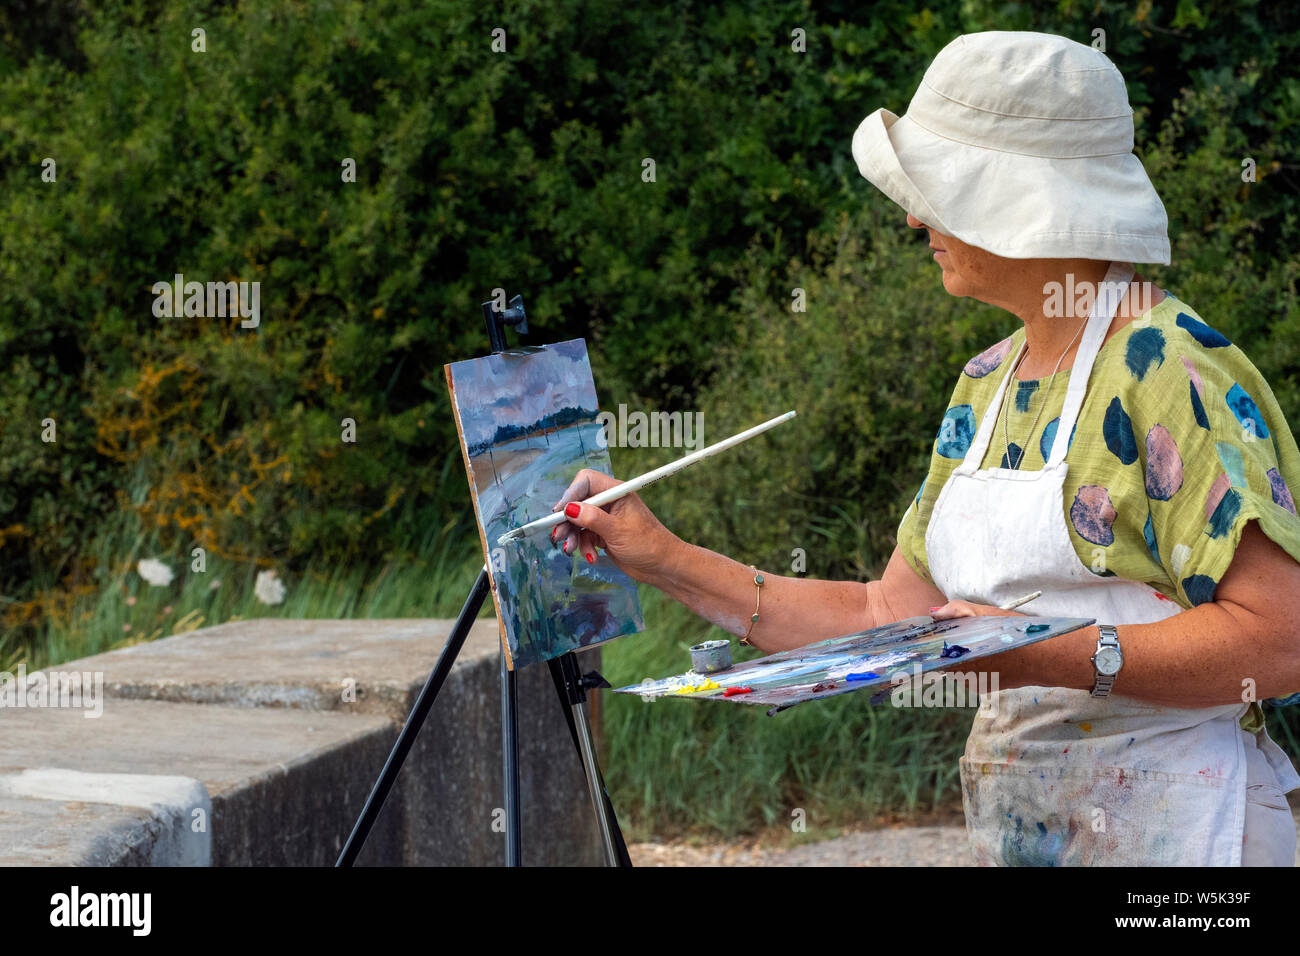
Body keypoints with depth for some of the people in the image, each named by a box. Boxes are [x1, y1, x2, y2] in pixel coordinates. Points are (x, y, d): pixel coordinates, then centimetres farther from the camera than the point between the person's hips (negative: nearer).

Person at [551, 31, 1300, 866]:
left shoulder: (1167, 371, -14)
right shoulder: (987, 388, 12)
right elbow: (891, 619, 13)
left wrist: (1040, 654, -26)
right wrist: (666, 561, 11)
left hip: (1169, 826, -8)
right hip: (1013, 825, 8)